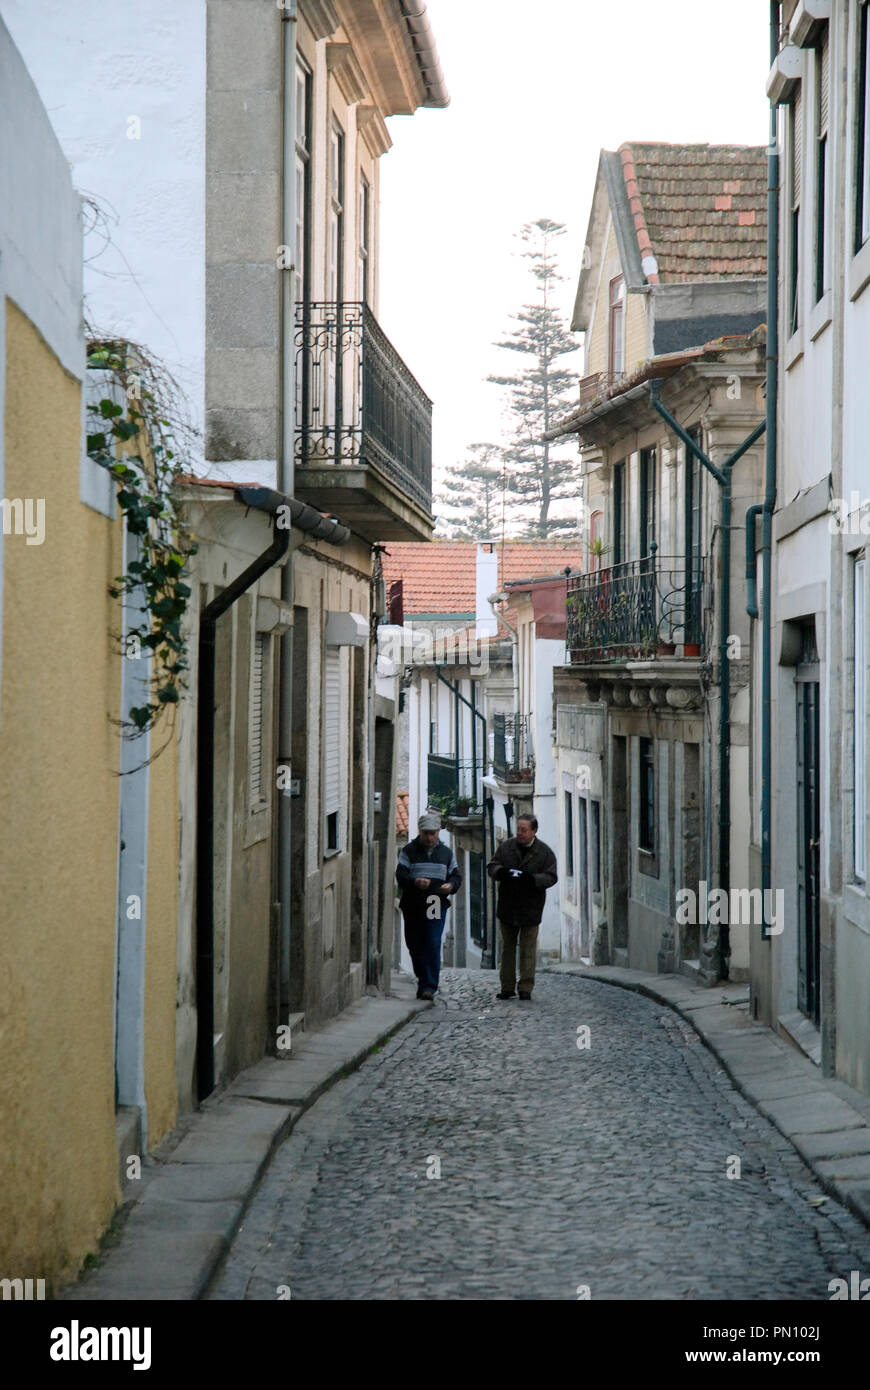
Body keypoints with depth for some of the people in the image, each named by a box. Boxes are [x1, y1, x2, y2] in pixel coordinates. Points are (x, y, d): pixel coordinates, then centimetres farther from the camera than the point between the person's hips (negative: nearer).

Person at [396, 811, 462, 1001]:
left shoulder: (446, 852, 12)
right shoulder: (408, 850, 5)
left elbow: (456, 875, 16)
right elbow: (400, 874, -5)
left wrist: (451, 885, -8)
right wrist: (415, 882, -25)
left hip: (437, 906, 0)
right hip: (413, 906, 0)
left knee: (433, 944, -12)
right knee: (415, 945, 7)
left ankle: (429, 986, -12)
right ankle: (423, 981, 24)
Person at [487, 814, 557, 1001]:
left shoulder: (545, 852, -2)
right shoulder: (506, 847, 5)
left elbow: (551, 877, -6)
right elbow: (491, 866, 5)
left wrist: (532, 878, -24)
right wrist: (501, 871, -18)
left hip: (530, 908, -3)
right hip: (507, 907, 3)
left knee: (528, 950, 0)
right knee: (507, 948, 8)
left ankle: (526, 988, 6)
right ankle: (507, 987, 14)